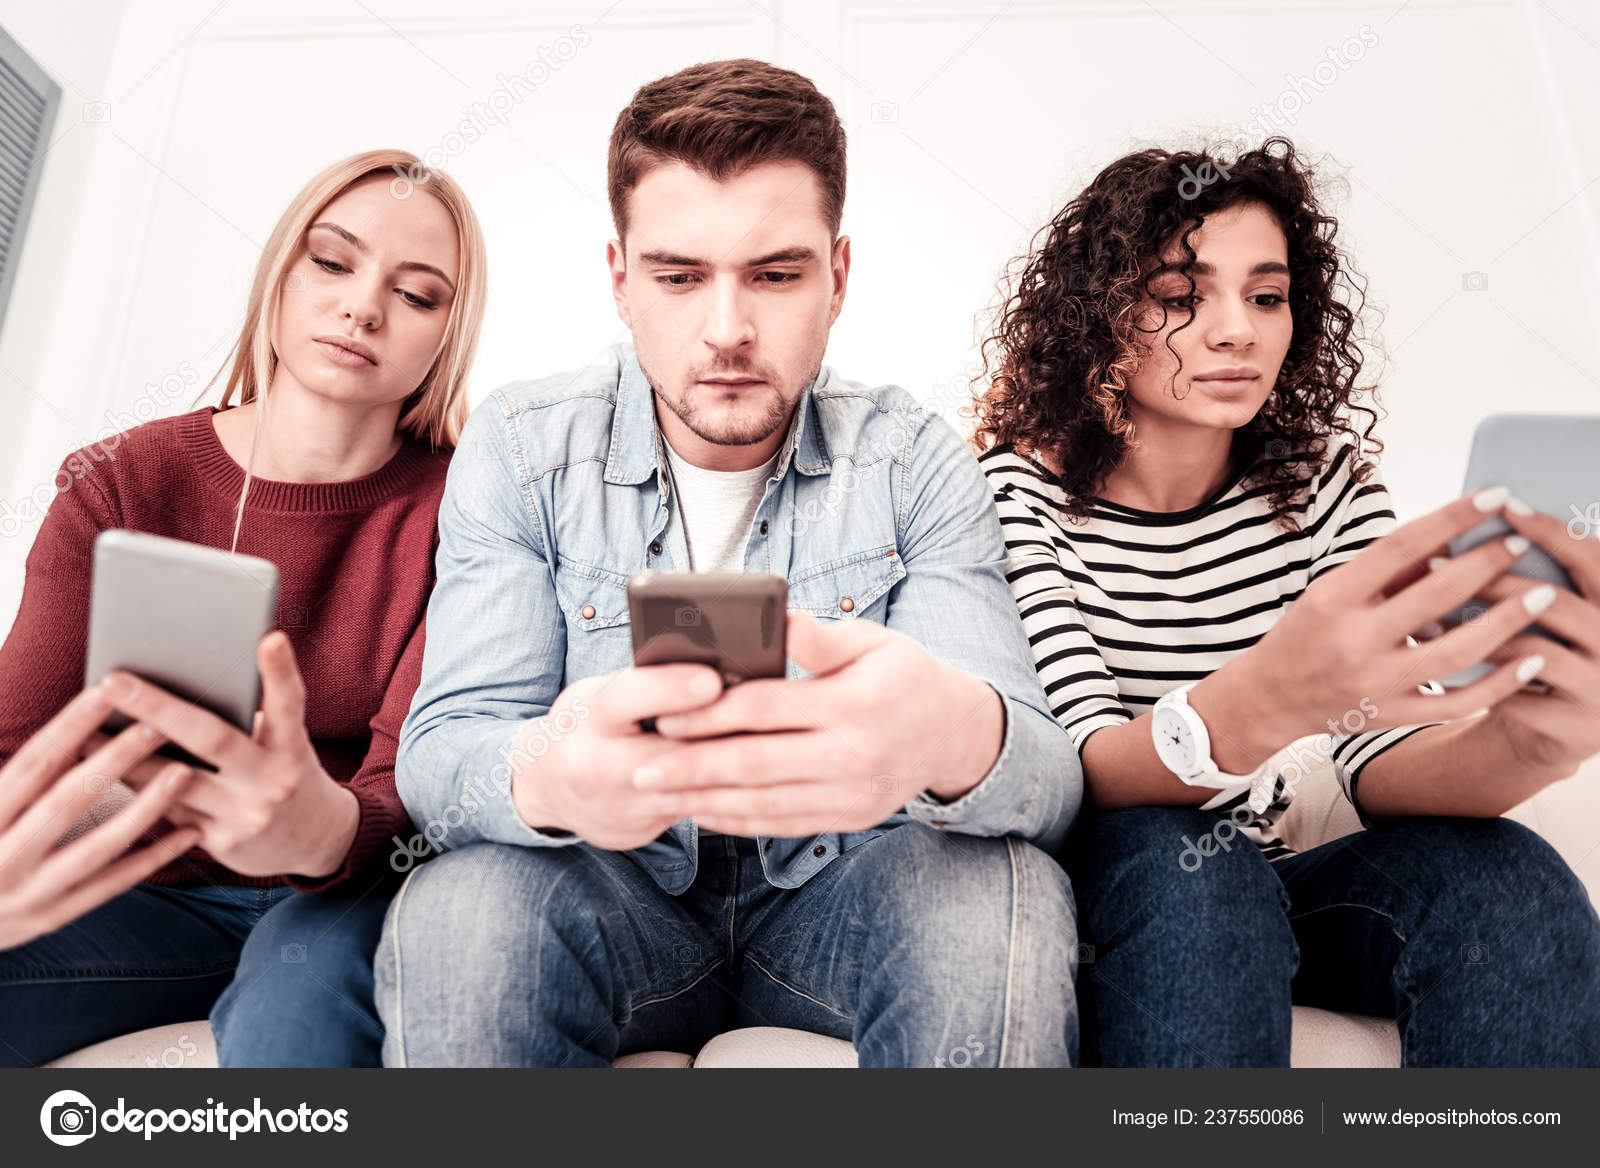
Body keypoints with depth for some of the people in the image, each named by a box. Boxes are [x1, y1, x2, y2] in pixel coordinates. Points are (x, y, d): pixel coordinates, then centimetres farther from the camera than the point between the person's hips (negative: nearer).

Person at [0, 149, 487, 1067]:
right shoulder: (119, 485, -1)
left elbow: (413, 785, -15)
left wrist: (323, 826, -40)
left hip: (350, 888, -2)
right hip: (159, 886, 3)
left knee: (299, 1000, -34)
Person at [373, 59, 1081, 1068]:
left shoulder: (917, 463, -8)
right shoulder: (517, 449, -7)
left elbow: (1046, 774, -18)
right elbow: (440, 755, -15)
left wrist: (953, 735, -46)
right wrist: (546, 775, -42)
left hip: (836, 904, 1)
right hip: (616, 899, 0)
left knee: (1004, 895, -31)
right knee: (460, 910, -32)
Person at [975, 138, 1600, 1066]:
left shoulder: (1321, 477, -2)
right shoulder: (1021, 487, -13)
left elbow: (1382, 764, -10)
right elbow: (1085, 774, -24)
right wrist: (1265, 698, -45)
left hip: (1255, 888, 3)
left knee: (1502, 875, -24)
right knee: (1176, 855, -35)